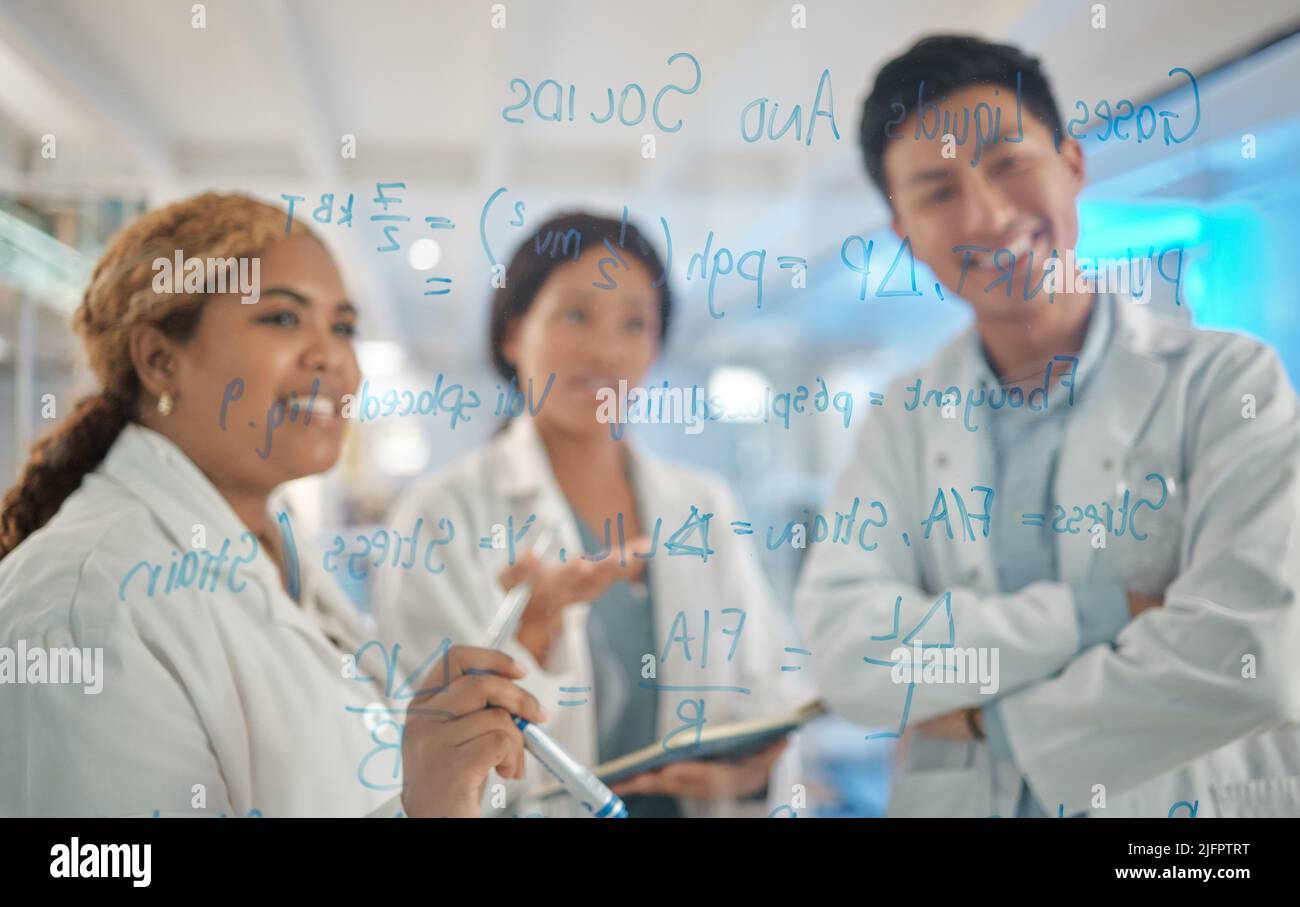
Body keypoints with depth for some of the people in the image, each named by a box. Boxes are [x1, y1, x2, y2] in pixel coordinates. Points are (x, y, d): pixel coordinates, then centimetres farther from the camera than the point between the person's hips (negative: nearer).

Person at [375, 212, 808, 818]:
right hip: (533, 811, -4)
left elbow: (770, 697, 12)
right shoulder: (442, 515, -2)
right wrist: (530, 633, -22)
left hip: (691, 804, 5)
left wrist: (750, 771, -7)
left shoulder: (704, 508, 11)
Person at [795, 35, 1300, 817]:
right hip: (956, 798, 3)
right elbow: (845, 655, -12)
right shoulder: (905, 424, 0)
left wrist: (992, 721, -11)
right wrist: (1097, 615, -20)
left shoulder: (1228, 382, -10)